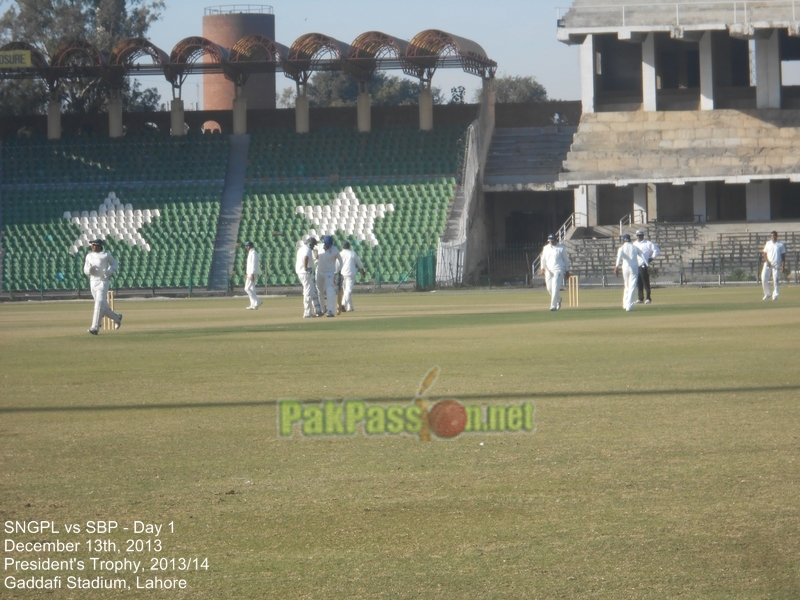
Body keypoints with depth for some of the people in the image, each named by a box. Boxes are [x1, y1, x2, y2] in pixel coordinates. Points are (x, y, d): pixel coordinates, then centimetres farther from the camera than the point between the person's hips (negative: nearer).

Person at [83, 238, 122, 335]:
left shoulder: (106, 255, -3)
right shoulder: (89, 256, 10)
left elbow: (115, 264, 7)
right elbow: (85, 270, 11)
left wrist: (109, 271, -12)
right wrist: (89, 269, -13)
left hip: (102, 282, -6)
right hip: (92, 282, 6)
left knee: (99, 305, -16)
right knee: (103, 307, 11)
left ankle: (95, 328, -20)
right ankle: (116, 317, 36)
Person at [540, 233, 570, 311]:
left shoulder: (561, 248, 0)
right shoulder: (546, 248, 11)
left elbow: (566, 259, 3)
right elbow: (543, 259, 10)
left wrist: (567, 271, 2)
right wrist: (543, 268, -6)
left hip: (558, 270, -5)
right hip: (548, 270, 5)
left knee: (555, 288, -15)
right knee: (549, 288, 7)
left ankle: (553, 306, -14)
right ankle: (558, 299, 35)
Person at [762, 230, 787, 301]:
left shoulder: (781, 244, 6)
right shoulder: (768, 243, 11)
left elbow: (783, 255, 6)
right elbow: (765, 253, 10)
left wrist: (783, 264, -3)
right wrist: (767, 261, -7)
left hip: (777, 264, -2)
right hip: (768, 263, 2)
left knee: (775, 280, -7)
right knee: (764, 279, -7)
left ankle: (775, 295, 1)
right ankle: (767, 294, 7)